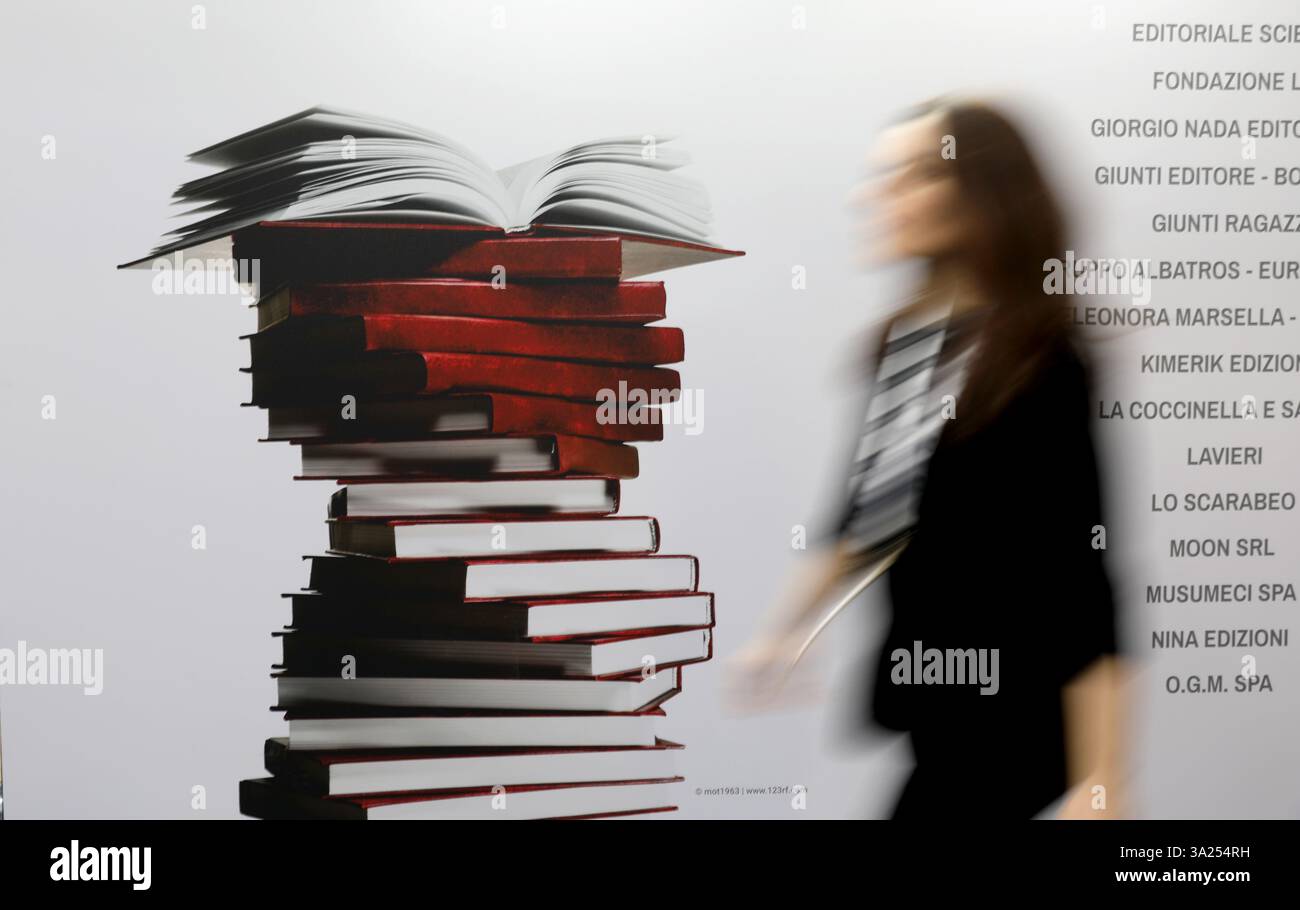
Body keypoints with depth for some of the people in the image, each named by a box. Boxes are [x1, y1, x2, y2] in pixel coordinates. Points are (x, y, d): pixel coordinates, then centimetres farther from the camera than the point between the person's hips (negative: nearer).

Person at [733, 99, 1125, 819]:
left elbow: (1084, 578, -20)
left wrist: (1099, 781, -20)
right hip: (929, 692, 7)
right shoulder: (906, 338, 3)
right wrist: (786, 626, 18)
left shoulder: (1040, 362, -19)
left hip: (1004, 719, -7)